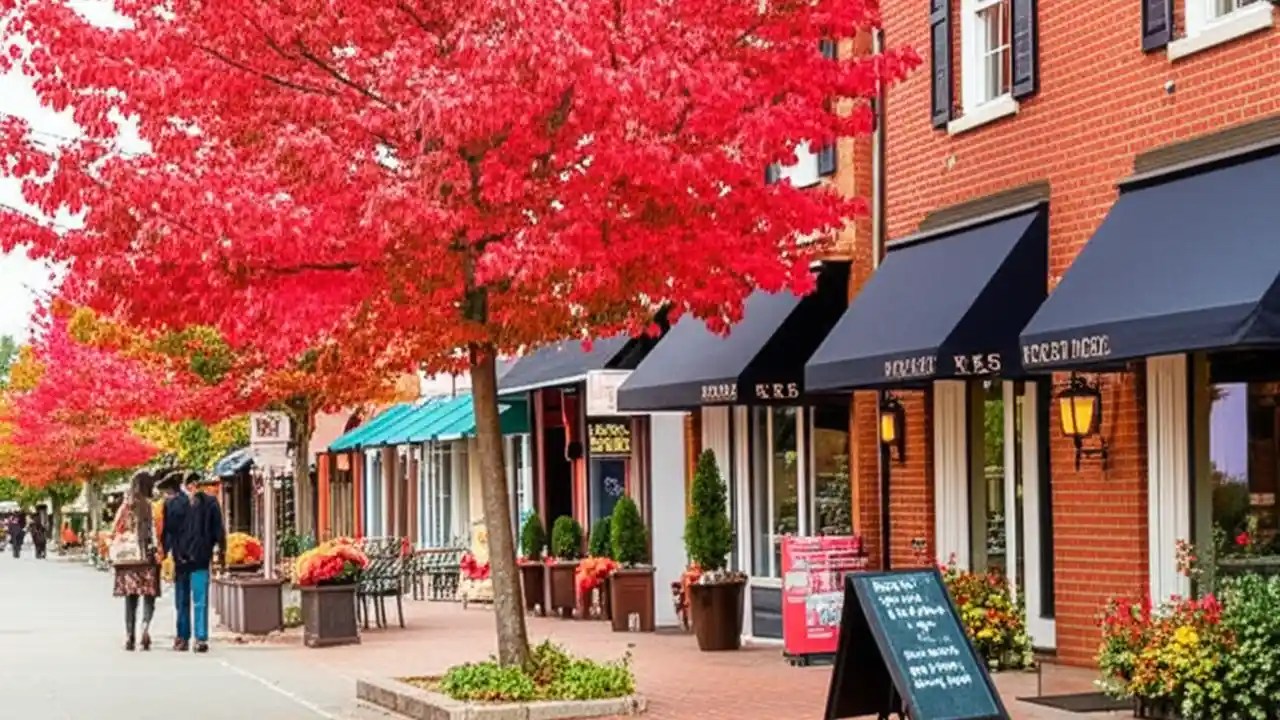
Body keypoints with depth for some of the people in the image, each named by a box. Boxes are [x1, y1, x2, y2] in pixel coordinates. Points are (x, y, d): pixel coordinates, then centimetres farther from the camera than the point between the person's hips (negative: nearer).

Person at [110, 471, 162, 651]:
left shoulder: (125, 506, 5)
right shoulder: (149, 505, -6)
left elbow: (114, 532, 6)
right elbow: (153, 530, -12)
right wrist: (158, 553, -8)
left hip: (127, 558, 3)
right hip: (147, 557, -3)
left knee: (130, 599, 9)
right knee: (149, 597, 2)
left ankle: (129, 636, 6)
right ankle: (145, 627, -21)